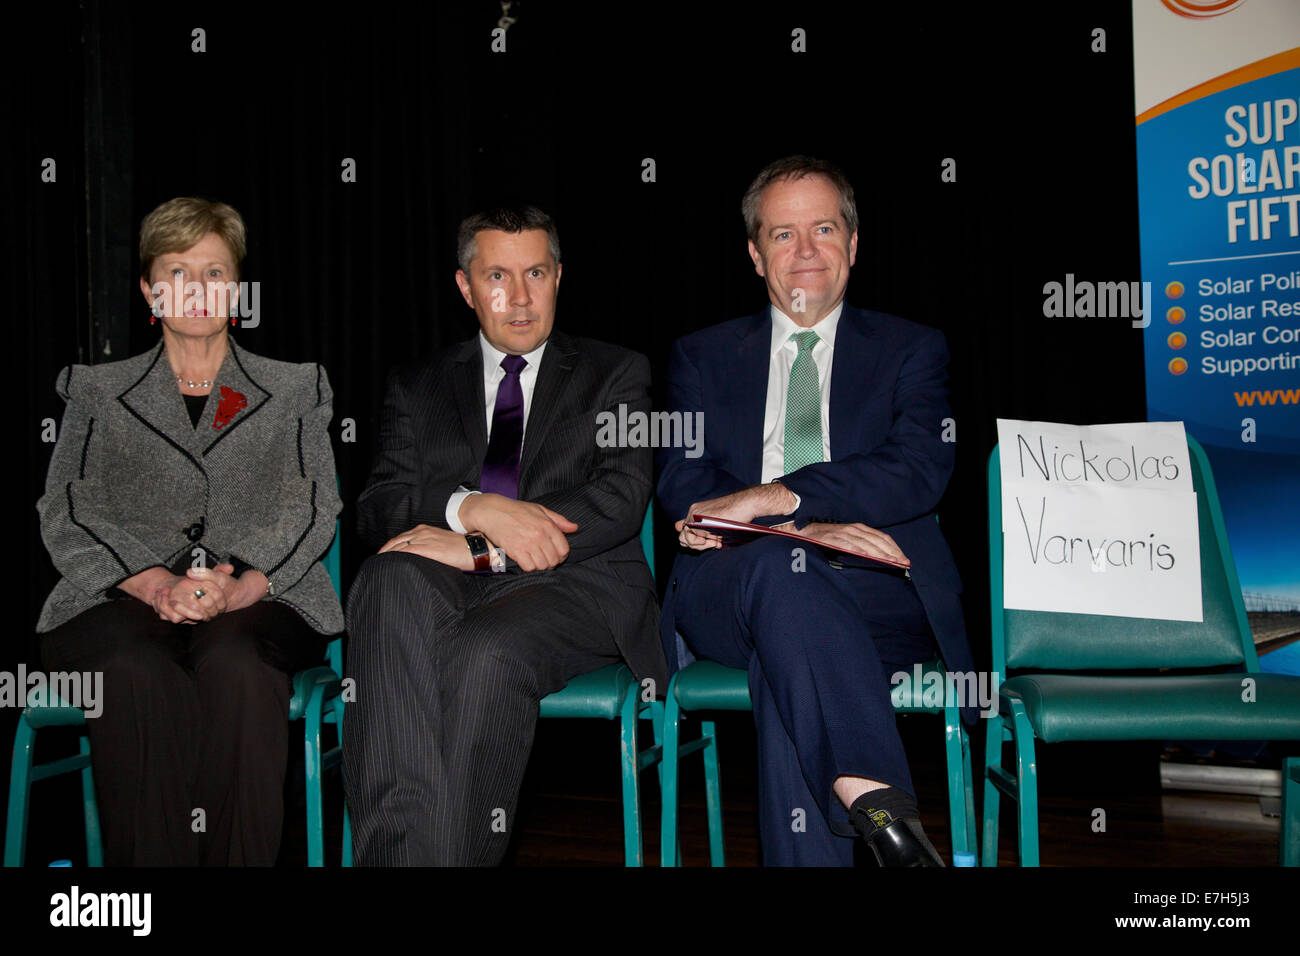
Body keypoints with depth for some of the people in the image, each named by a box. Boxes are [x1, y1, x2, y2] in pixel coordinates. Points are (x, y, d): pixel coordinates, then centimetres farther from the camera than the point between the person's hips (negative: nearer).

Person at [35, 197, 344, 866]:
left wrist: (237, 589, -12)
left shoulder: (293, 389, 20)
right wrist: (157, 585, -11)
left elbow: (312, 513, 8)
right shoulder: (98, 390, 22)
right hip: (126, 594, 1)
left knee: (236, 669, -35)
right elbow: (65, 516, 9)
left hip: (257, 601, 0)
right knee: (138, 677, -34)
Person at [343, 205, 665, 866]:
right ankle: (402, 851, -38)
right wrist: (475, 509, -14)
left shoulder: (616, 373, 15)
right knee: (389, 581, -34)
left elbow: (622, 498, -1)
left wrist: (479, 548, -12)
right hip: (444, 586, 2)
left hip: (571, 582, -2)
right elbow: (376, 509, 9)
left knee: (484, 653, -36)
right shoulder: (417, 388, 22)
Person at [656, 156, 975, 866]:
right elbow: (682, 487, 4)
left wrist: (775, 496, -17)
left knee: (786, 660, -36)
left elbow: (920, 472, -2)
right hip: (724, 591, 1)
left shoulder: (911, 351, 17)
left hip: (876, 592, 0)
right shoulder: (702, 357, 20)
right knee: (778, 564, -37)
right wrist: (806, 526, -16)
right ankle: (879, 804, -45)